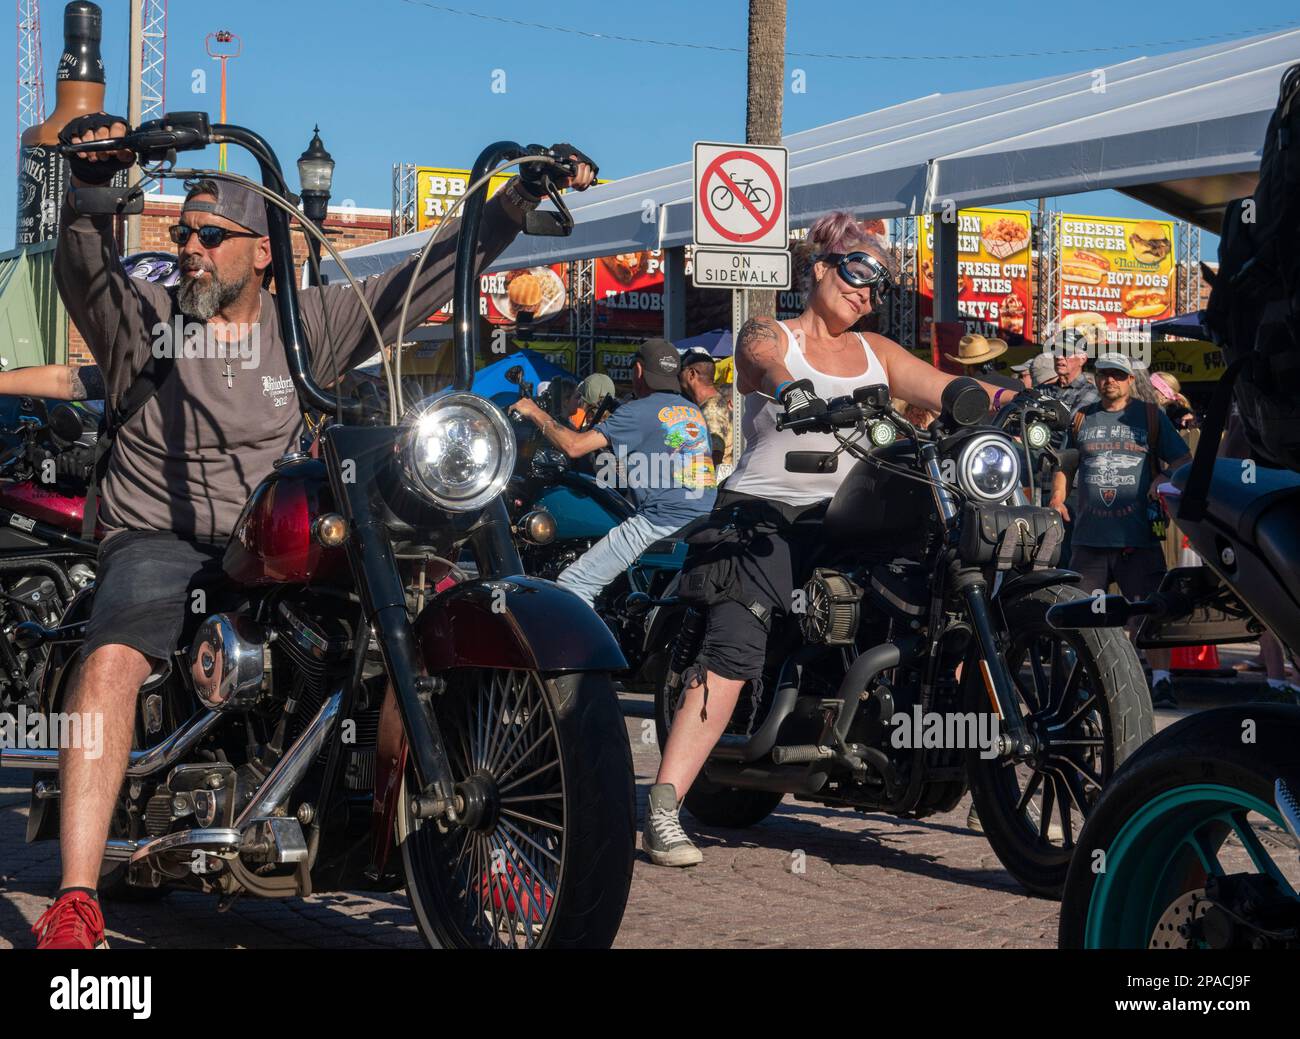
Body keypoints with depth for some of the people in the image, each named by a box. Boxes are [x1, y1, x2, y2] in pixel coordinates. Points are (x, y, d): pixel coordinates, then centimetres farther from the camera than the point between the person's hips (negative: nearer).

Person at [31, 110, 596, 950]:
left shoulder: (309, 325, 12)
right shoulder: (139, 317, 8)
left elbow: (425, 280, 9)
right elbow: (83, 267, -11)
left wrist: (522, 196, 4)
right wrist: (93, 187, -32)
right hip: (160, 538, -2)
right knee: (111, 662, -32)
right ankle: (75, 905, -35)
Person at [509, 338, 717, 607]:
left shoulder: (639, 411, -4)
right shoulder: (694, 411, 20)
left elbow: (575, 446, -10)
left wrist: (537, 413, 4)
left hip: (661, 522, -8)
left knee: (574, 582, -7)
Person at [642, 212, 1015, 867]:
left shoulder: (876, 353, 23)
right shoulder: (767, 336, 8)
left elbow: (945, 390, 11)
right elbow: (768, 364, -16)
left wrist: (1018, 401, -8)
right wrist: (792, 390, -40)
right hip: (765, 513, -5)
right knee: (733, 649, -23)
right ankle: (662, 809, -26)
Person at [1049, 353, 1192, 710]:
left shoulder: (1150, 416, 8)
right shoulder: (1081, 419, 17)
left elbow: (1184, 460, 8)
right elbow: (1064, 463, 27)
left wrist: (1163, 479, -11)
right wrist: (1058, 496, 11)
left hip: (1138, 533, -3)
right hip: (1090, 533, 3)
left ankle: (1160, 681, -11)